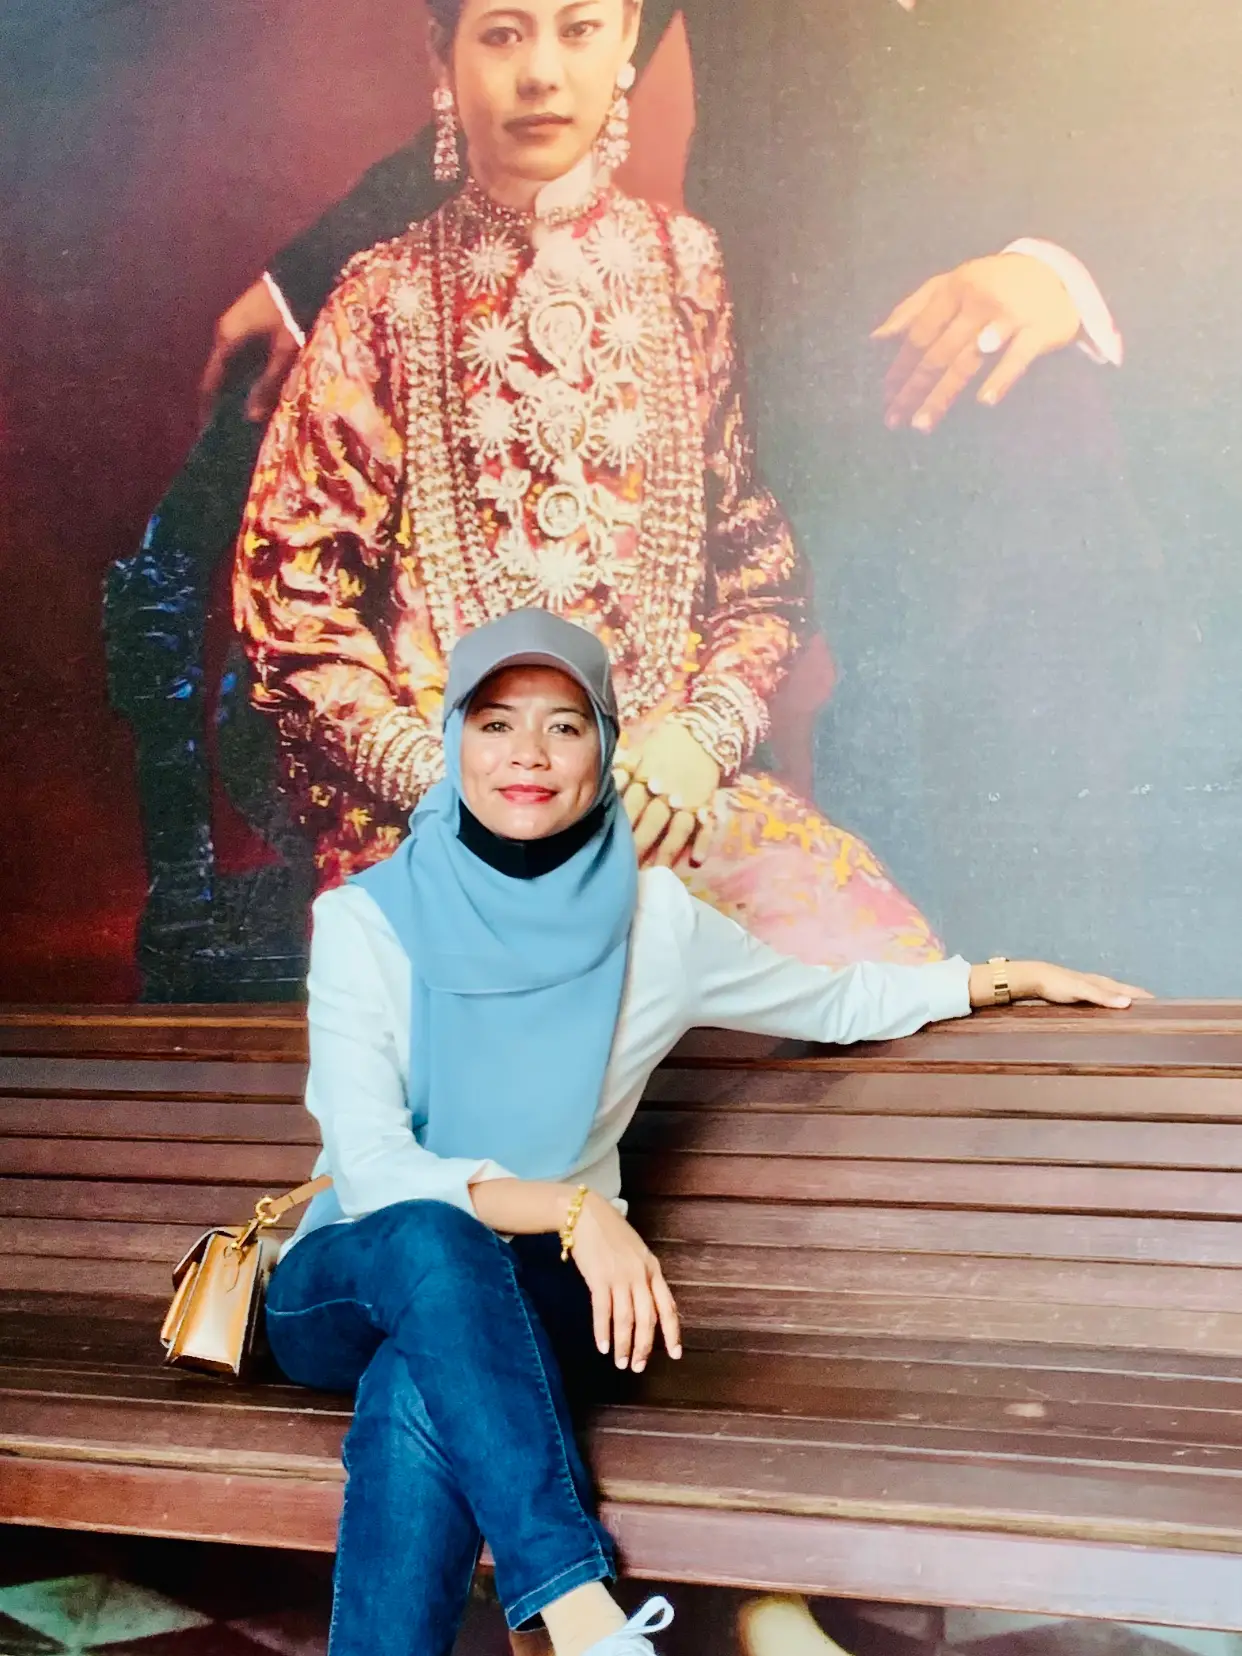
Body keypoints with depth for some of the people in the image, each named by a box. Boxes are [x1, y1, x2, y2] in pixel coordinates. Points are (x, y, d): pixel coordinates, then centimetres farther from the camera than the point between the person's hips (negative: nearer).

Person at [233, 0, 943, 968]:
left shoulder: (683, 266, 12)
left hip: (670, 784, 3)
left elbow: (764, 562, 12)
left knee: (863, 946, -24)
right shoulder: (388, 301, 6)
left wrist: (702, 733, -7)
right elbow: (292, 604, 3)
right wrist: (455, 779, -10)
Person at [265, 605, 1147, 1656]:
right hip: (353, 1285, -1)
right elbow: (372, 1167, -17)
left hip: (527, 1301, 1)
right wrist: (569, 1205, -30)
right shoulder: (368, 920, -8)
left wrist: (1010, 975, 18)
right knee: (430, 1236, -38)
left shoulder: (654, 921, -1)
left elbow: (836, 1003, 18)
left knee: (417, 1398, -36)